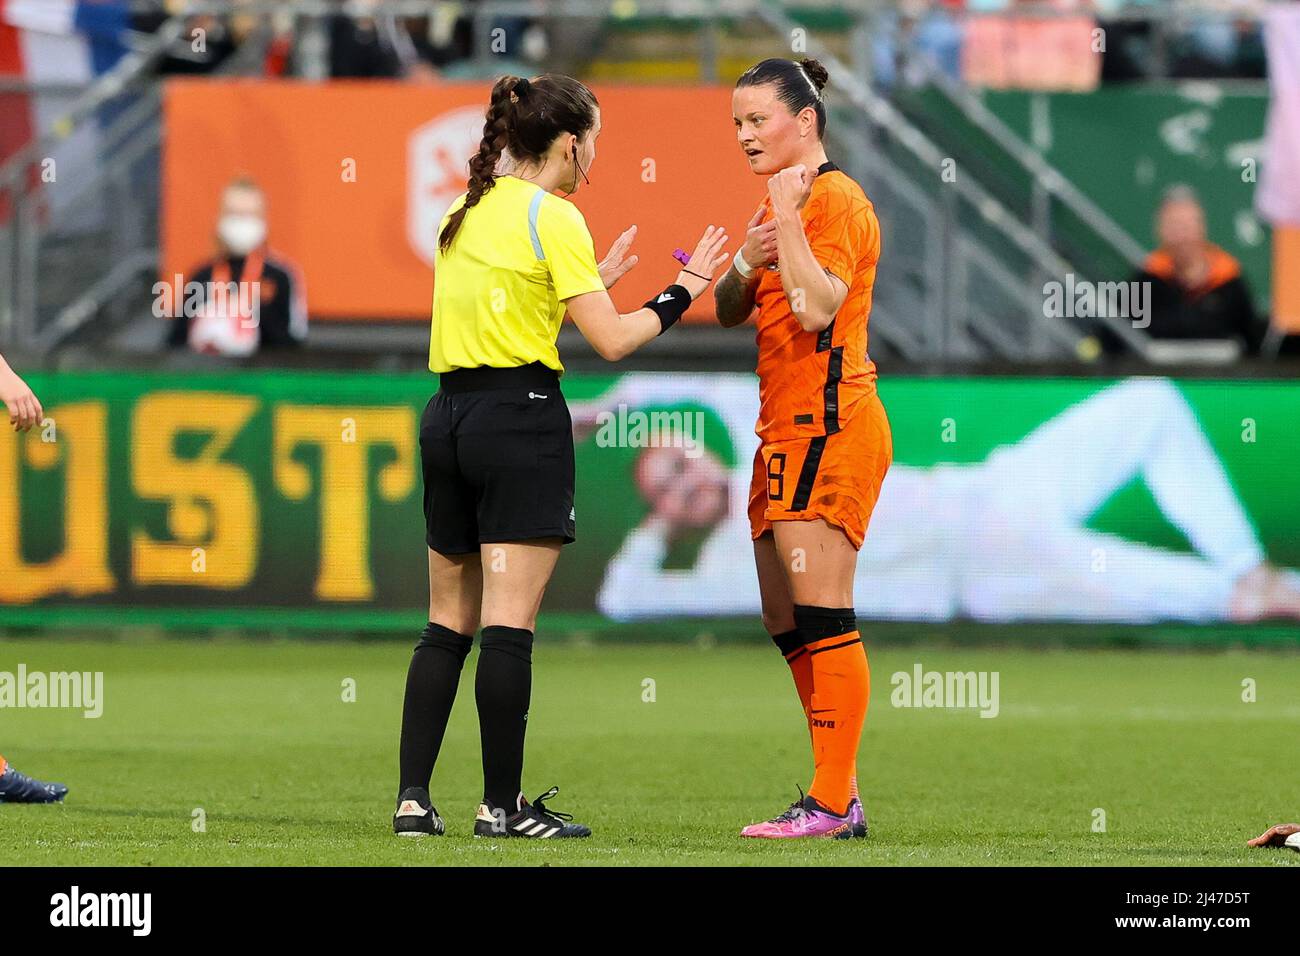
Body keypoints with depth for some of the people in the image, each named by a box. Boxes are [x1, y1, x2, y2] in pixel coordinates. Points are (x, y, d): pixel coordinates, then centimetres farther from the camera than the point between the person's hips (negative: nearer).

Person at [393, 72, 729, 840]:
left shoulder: (466, 214, 14)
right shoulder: (552, 217, -8)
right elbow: (612, 341, -10)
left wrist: (593, 279, 26)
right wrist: (681, 294, 2)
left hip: (450, 417, 8)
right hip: (522, 419, -8)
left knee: (447, 624, 10)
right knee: (509, 624, -6)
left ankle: (414, 799, 5)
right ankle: (502, 805, -6)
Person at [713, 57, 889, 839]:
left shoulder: (835, 201, -10)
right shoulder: (786, 202, 20)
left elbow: (815, 307, -23)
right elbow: (730, 313, 20)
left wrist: (789, 218, -18)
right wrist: (746, 262, 1)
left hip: (828, 427, -10)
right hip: (786, 432, 10)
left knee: (821, 618, -12)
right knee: (787, 625, 9)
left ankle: (833, 802, -13)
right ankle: (840, 796, 12)